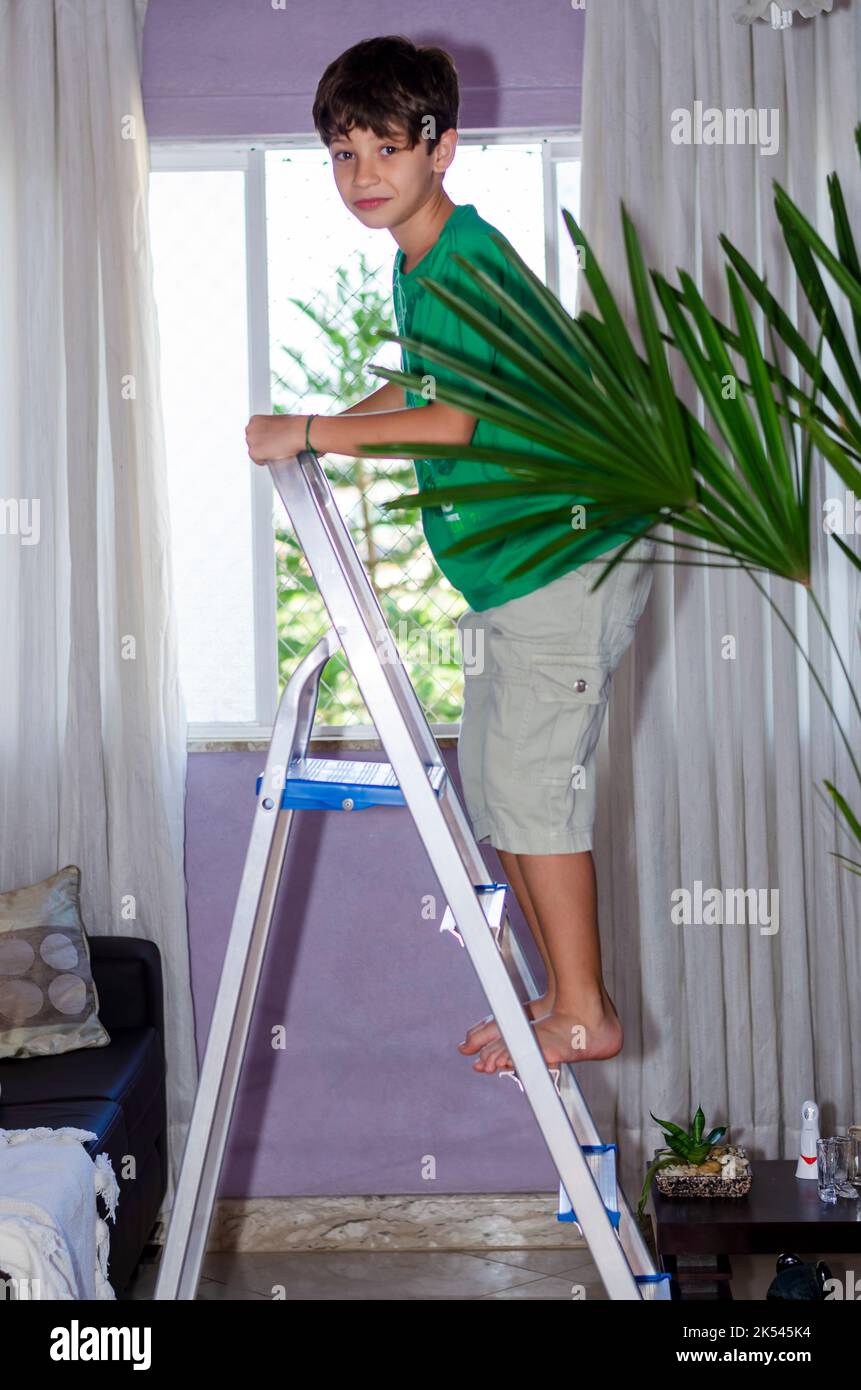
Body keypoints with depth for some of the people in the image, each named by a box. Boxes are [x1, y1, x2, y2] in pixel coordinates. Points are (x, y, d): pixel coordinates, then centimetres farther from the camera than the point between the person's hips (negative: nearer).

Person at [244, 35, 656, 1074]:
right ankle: (563, 991, 23)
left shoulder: (465, 264, -18)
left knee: (529, 785, -7)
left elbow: (456, 422, -27)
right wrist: (339, 425, 16)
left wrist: (309, 434, -19)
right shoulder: (418, 265, 13)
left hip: (567, 567, -10)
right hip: (508, 573, 10)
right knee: (489, 789, 12)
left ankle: (586, 1016, 4)